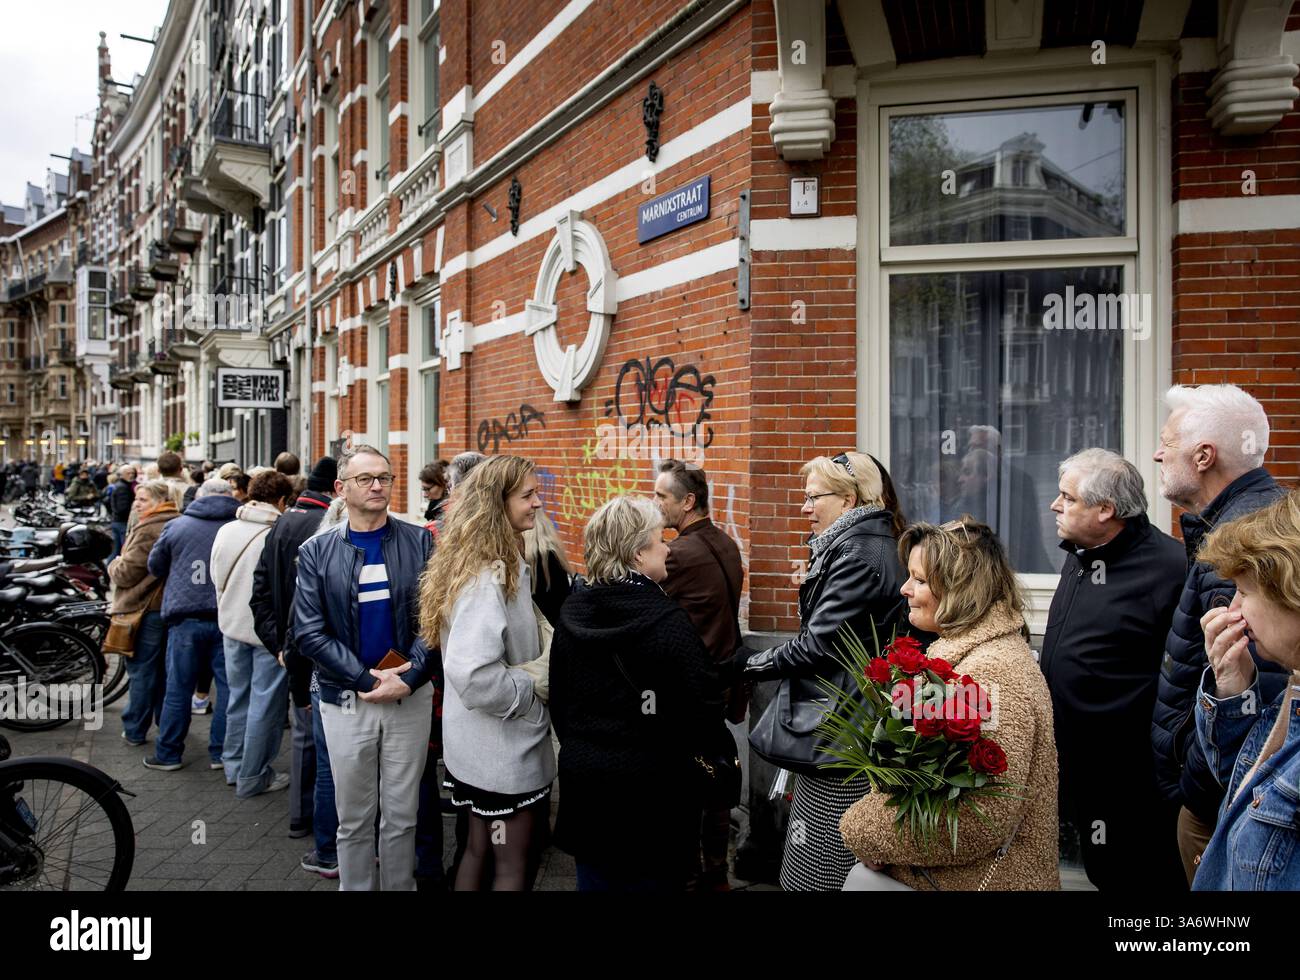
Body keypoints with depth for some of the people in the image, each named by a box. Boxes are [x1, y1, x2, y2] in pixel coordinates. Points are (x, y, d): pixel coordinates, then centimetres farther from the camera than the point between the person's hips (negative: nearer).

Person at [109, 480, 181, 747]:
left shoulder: (148, 530, -19)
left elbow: (126, 573, -18)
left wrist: (114, 565, 4)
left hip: (146, 608, -8)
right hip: (173, 606, 8)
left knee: (141, 672, 1)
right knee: (164, 668, 18)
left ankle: (135, 730, 9)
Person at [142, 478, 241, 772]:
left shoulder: (177, 526, 3)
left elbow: (155, 567, 15)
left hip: (185, 618, 1)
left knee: (178, 687, 10)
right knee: (228, 685, 8)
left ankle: (168, 753, 20)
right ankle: (221, 752, 13)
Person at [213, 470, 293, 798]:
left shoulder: (225, 531, -1)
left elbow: (216, 577, 8)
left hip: (232, 625, 6)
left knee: (238, 697, 20)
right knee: (265, 703, 6)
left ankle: (234, 765, 33)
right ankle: (252, 777, 15)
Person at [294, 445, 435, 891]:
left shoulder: (419, 542, -1)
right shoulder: (316, 552, 0)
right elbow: (309, 633, -6)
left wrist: (408, 678, -14)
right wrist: (368, 679, -13)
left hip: (410, 698, 0)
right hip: (346, 701, 0)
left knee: (401, 816, 10)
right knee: (354, 819, 12)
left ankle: (401, 886, 28)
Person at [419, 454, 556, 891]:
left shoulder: (502, 565, 6)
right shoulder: (490, 574, -24)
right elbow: (473, 673, -34)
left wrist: (536, 672, 8)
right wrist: (534, 691, -19)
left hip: (478, 742, 9)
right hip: (504, 746, -9)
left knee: (478, 848, 22)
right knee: (513, 865, 6)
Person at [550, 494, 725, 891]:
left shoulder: (572, 611, 1)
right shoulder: (666, 620, -19)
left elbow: (559, 694, 10)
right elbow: (702, 704, -17)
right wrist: (717, 753, 2)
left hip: (582, 772, 6)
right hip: (649, 783, -6)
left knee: (595, 877, 19)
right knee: (650, 878, 10)